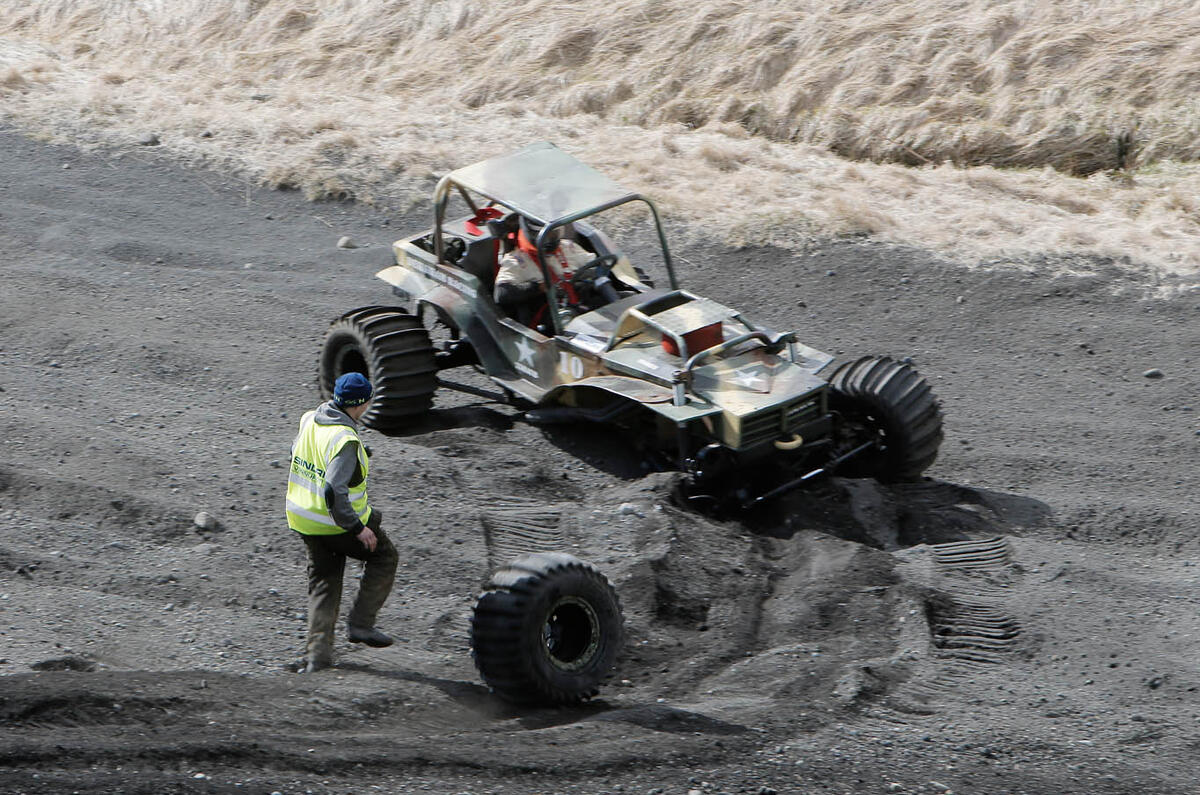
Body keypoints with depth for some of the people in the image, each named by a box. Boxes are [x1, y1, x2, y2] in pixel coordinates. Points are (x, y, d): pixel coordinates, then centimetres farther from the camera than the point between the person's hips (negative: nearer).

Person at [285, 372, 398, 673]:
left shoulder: (309, 420, -2)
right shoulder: (345, 441, -27)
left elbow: (295, 453, 19)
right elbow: (335, 492, -33)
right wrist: (357, 528, -25)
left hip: (304, 520, 7)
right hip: (336, 523, -7)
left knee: (323, 582, 19)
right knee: (384, 557, 16)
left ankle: (317, 653, 14)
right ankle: (361, 623, 12)